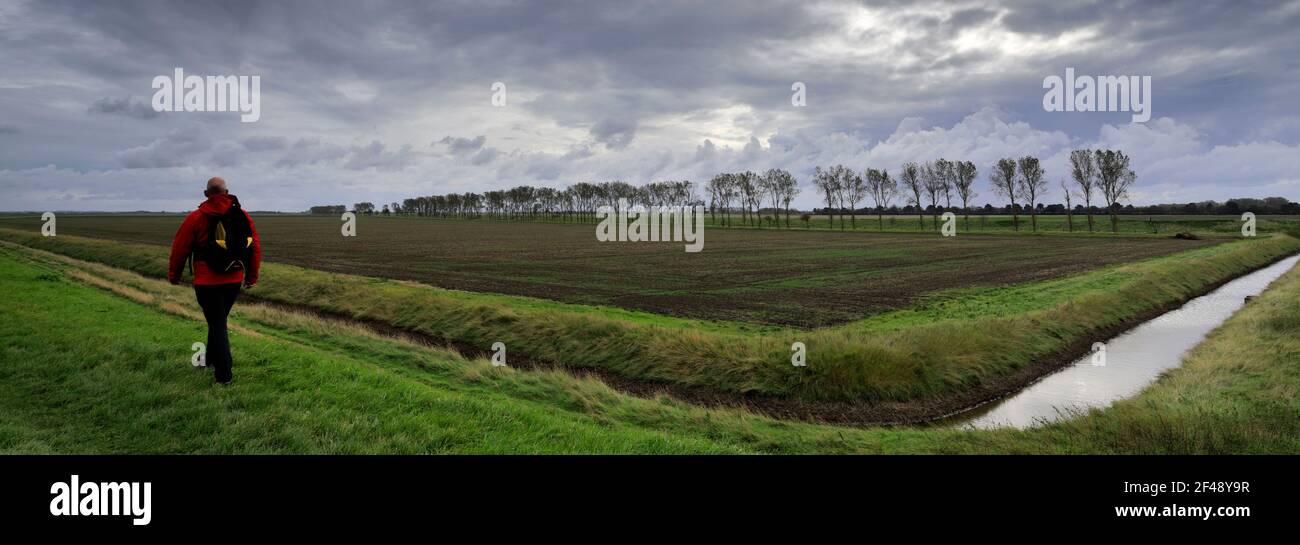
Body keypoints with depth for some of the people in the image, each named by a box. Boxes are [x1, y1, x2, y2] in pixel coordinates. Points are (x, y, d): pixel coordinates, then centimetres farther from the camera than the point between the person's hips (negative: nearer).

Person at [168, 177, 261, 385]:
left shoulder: (196, 218, -9)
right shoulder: (243, 215, 2)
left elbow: (180, 249, -4)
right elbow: (255, 247, 7)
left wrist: (173, 275, 12)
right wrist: (252, 277, 16)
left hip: (207, 282, -4)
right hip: (234, 281, 4)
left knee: (217, 324, 0)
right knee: (219, 320, 21)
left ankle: (223, 374, -3)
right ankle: (212, 359, 35)